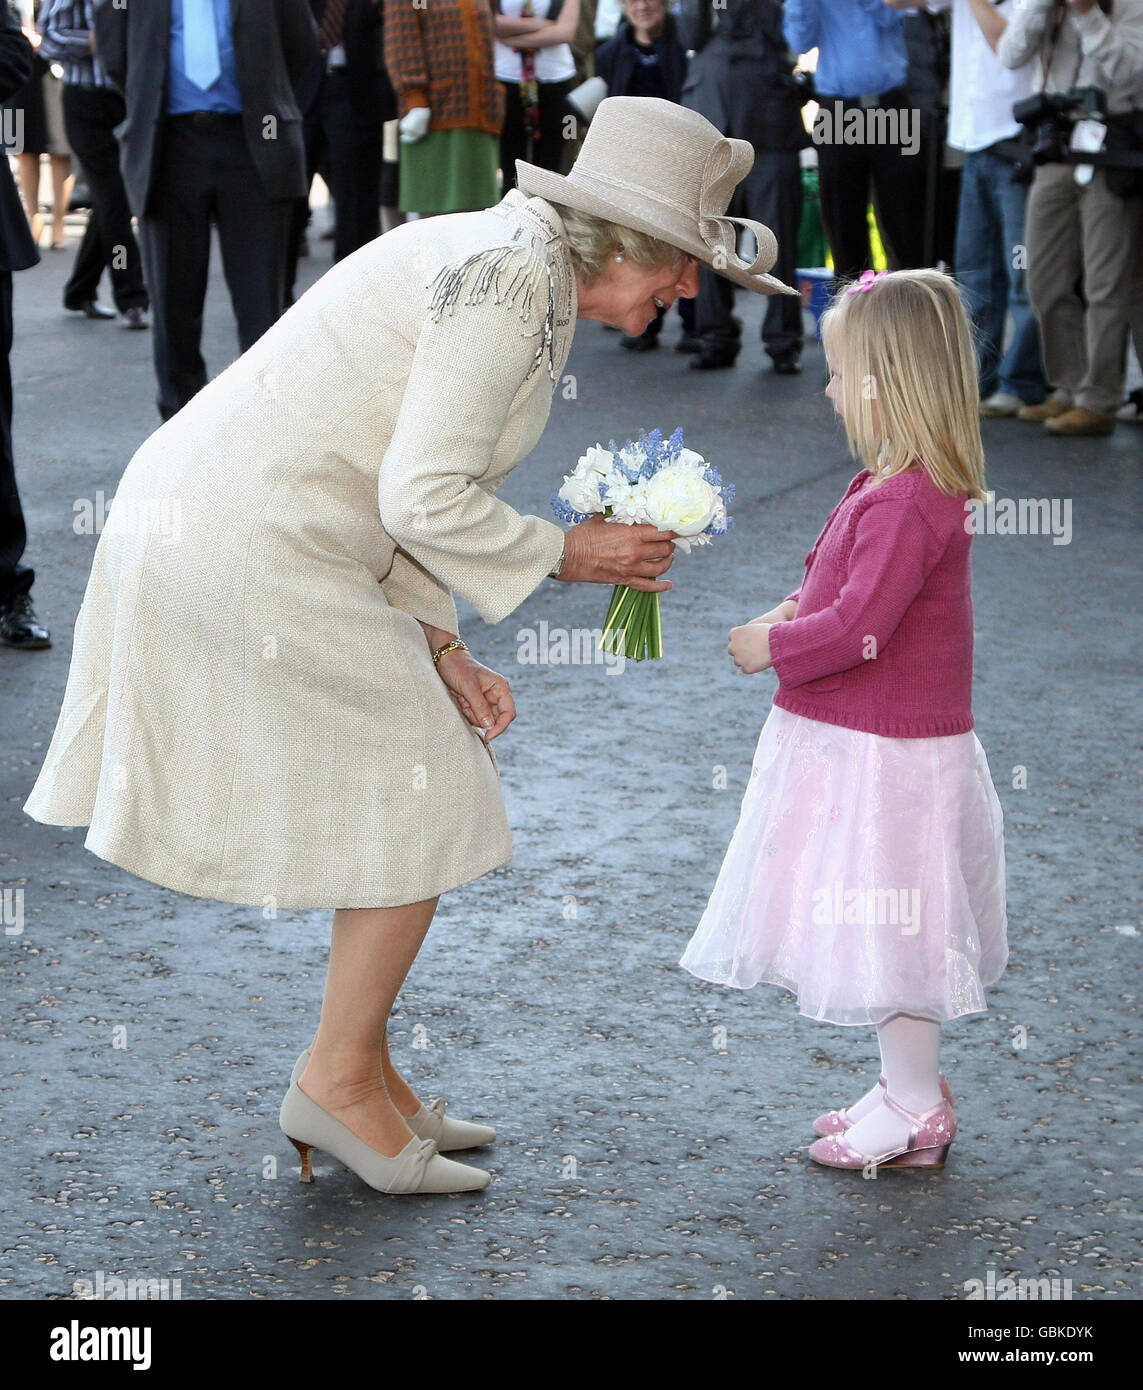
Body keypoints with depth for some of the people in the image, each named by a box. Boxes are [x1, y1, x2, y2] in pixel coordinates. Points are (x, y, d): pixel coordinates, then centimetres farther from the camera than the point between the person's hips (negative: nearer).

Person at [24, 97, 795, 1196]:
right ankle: (339, 1080, 14)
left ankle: (356, 1076, 26)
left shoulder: (506, 266, 16)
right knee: (426, 801, 2)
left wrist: (436, 652, 10)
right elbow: (425, 500, -20)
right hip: (257, 554, -10)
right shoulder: (515, 271, -15)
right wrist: (564, 555, -5)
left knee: (429, 775, 17)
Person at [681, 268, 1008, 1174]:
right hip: (867, 737, 10)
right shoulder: (900, 484, 9)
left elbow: (860, 624, -28)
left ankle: (914, 1113, 10)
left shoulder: (906, 503, -24)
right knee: (892, 928, 18)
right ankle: (913, 1090, 30)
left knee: (888, 926, 0)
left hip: (881, 756, -10)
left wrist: (775, 647, -14)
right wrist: (801, 609, 8)